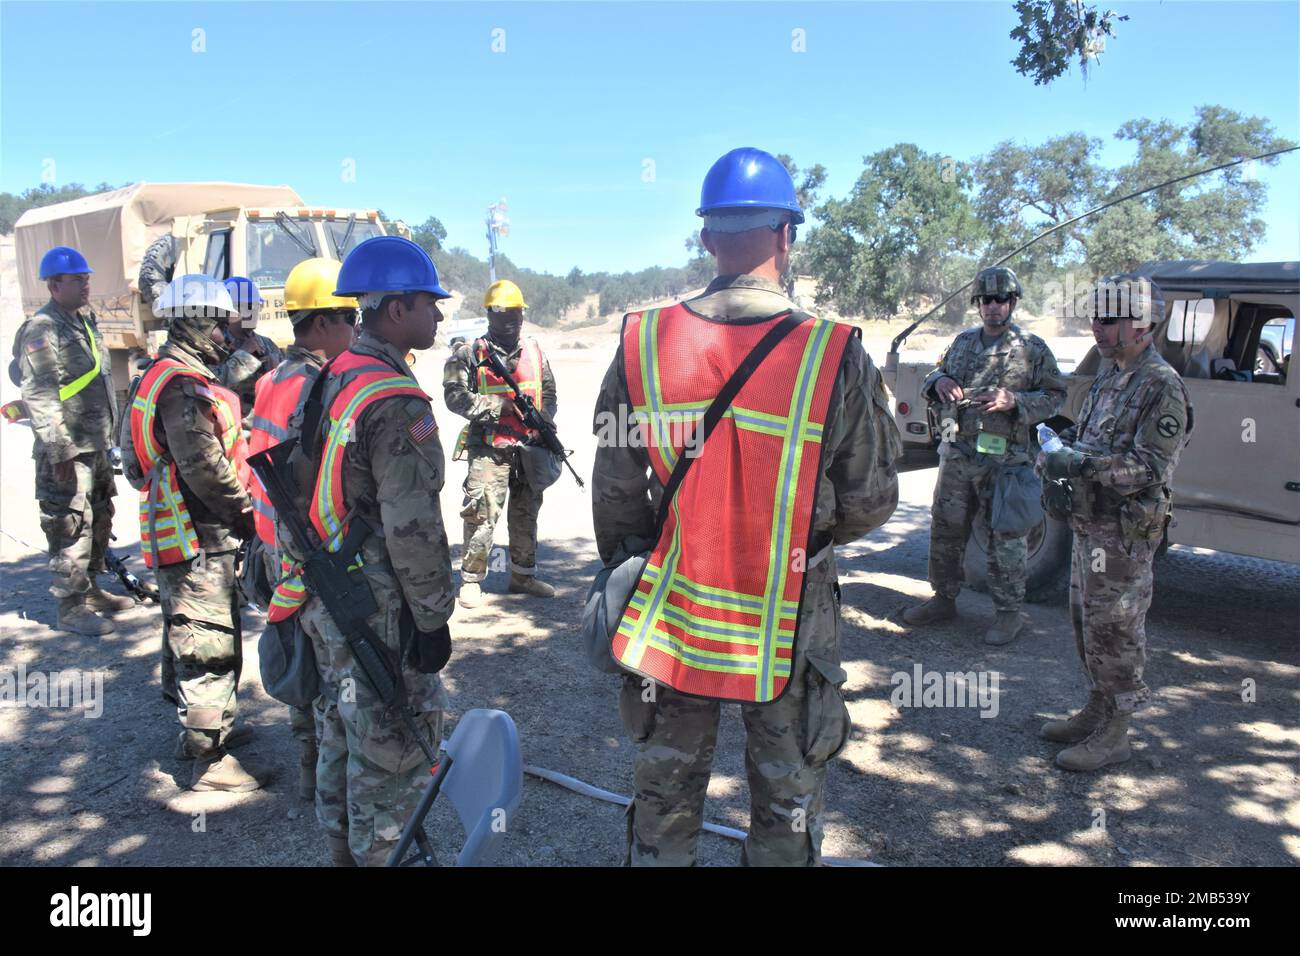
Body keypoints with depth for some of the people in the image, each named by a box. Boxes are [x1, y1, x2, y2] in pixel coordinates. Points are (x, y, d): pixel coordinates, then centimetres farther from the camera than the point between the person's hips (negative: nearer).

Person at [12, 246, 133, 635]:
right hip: (68, 452, -10)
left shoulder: (84, 321, 15)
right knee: (72, 528, -4)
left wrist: (108, 439, 22)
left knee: (99, 520, 18)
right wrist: (59, 450, -23)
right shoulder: (42, 330, -15)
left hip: (96, 446, 10)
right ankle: (71, 607, 5)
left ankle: (91, 590, 32)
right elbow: (39, 396, -21)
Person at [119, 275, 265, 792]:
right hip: (199, 540, -11)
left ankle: (197, 728, 37)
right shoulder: (184, 385, -20)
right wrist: (247, 512, -13)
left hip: (173, 531, 11)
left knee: (185, 639, 22)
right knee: (211, 647, -4)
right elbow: (204, 467, -25)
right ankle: (210, 759, 5)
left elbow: (136, 462, 20)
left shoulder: (156, 376, 14)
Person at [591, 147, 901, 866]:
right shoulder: (834, 358, -17)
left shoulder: (643, 344, -10)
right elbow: (870, 503, -8)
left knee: (664, 799, 22)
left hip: (672, 617, 2)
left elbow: (614, 494, -3)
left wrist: (629, 572, 13)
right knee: (786, 815, 19)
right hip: (790, 628, -2)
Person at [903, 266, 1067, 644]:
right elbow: (935, 376, 22)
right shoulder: (963, 342, 13)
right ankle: (944, 599, 28)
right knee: (945, 530, 12)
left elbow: (1055, 396, -3)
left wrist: (1014, 401, -19)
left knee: (1006, 537, 1)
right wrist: (939, 381, -3)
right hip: (957, 453, 5)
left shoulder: (1033, 349, -1)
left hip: (1005, 460, -5)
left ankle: (1009, 612, 14)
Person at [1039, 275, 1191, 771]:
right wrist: (1058, 448, 1)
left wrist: (1082, 464, -31)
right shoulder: (1108, 380, 12)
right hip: (1090, 524, 9)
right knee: (1086, 624, 18)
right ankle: (1096, 711, 33)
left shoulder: (1162, 386, -16)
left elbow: (1153, 467, -24)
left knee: (1114, 631, 0)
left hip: (1124, 533, -9)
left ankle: (1113, 735, 12)